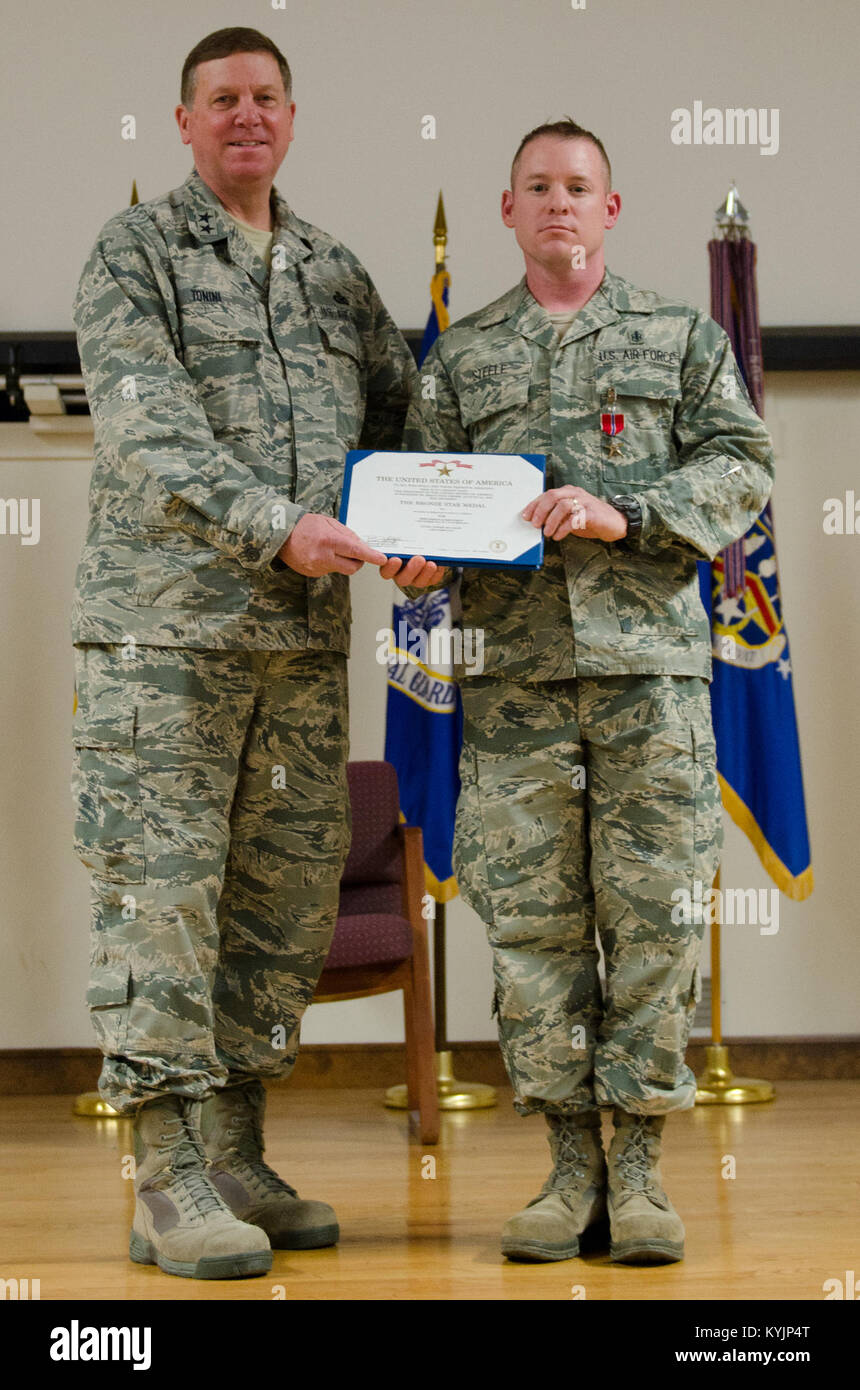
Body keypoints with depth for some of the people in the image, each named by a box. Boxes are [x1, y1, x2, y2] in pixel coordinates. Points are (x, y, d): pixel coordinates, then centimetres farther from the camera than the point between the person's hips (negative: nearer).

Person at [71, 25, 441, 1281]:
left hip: (306, 636, 6)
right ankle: (170, 1185, -2)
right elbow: (149, 437, -13)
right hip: (164, 624, -6)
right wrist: (278, 526, -25)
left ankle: (238, 1161, 17)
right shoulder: (135, 253, 0)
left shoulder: (334, 273, 17)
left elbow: (403, 422, 20)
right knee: (162, 895, -6)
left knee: (287, 901, 7)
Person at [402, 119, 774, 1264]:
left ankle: (638, 1168, 4)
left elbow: (741, 465, 3)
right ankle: (572, 1166, 7)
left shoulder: (682, 336, 13)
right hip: (515, 672, 1)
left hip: (650, 662, -1)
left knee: (653, 911, -3)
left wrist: (625, 513, -11)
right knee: (530, 918, -1)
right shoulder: (461, 356, 18)